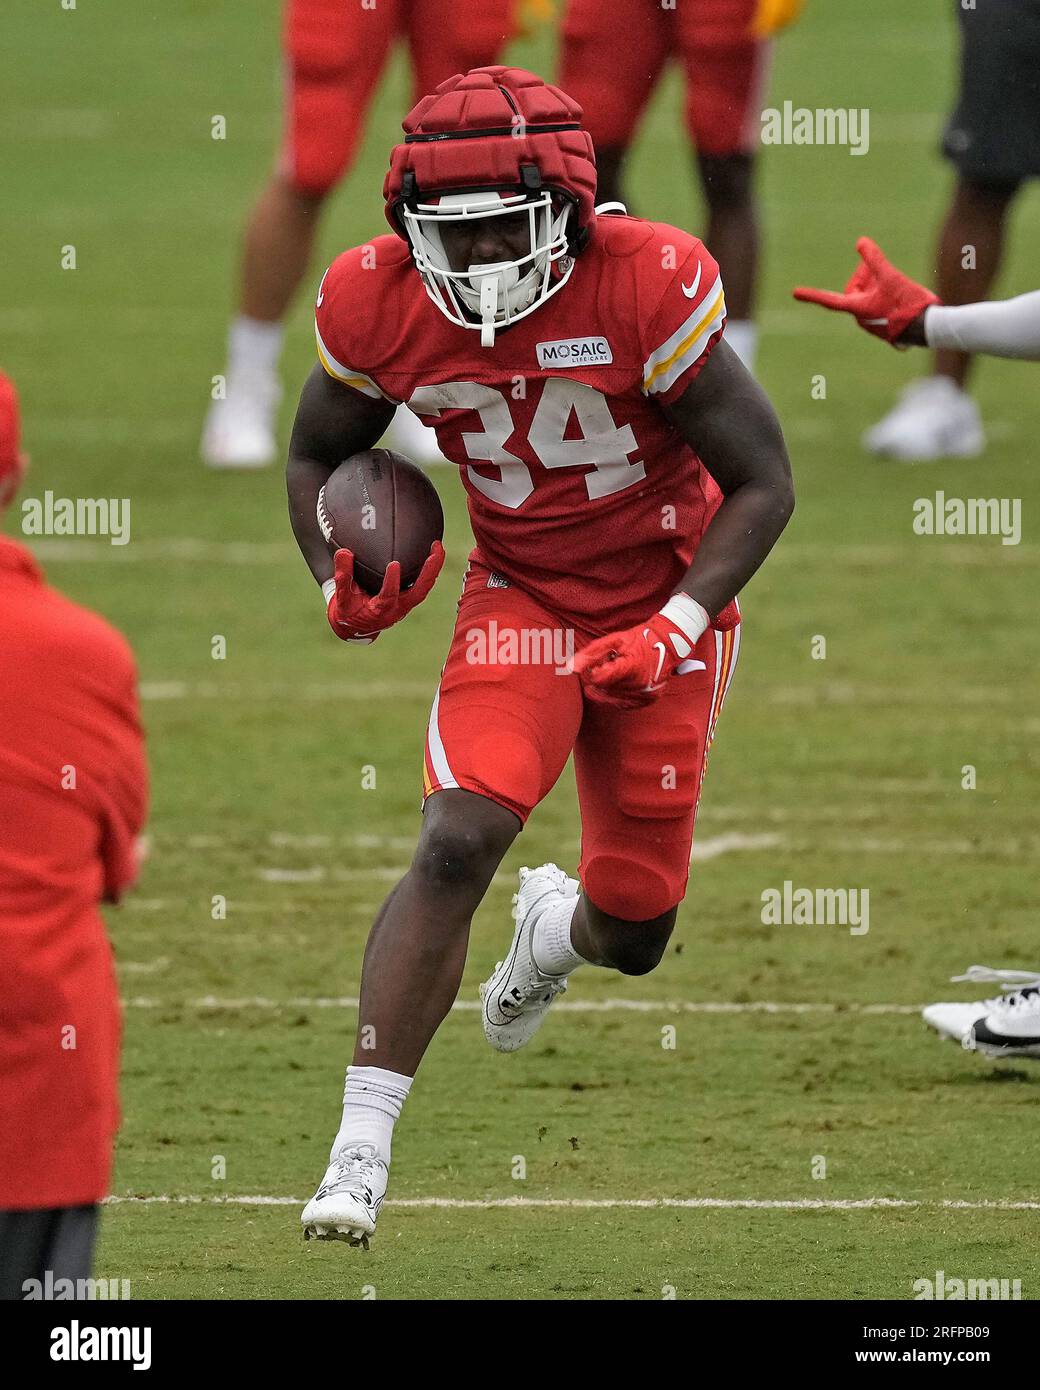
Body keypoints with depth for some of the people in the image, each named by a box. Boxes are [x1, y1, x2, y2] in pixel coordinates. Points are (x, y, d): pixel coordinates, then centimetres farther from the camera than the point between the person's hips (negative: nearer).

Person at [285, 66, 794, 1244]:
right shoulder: (382, 304, -15)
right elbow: (316, 454, 6)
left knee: (632, 936, 9)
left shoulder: (646, 288, -25)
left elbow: (762, 483, -16)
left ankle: (556, 925, 51)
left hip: (664, 604, -1)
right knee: (457, 841, -24)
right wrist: (340, 585, -13)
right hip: (519, 600, 1)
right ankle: (359, 1155, -22)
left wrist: (677, 629, -25)